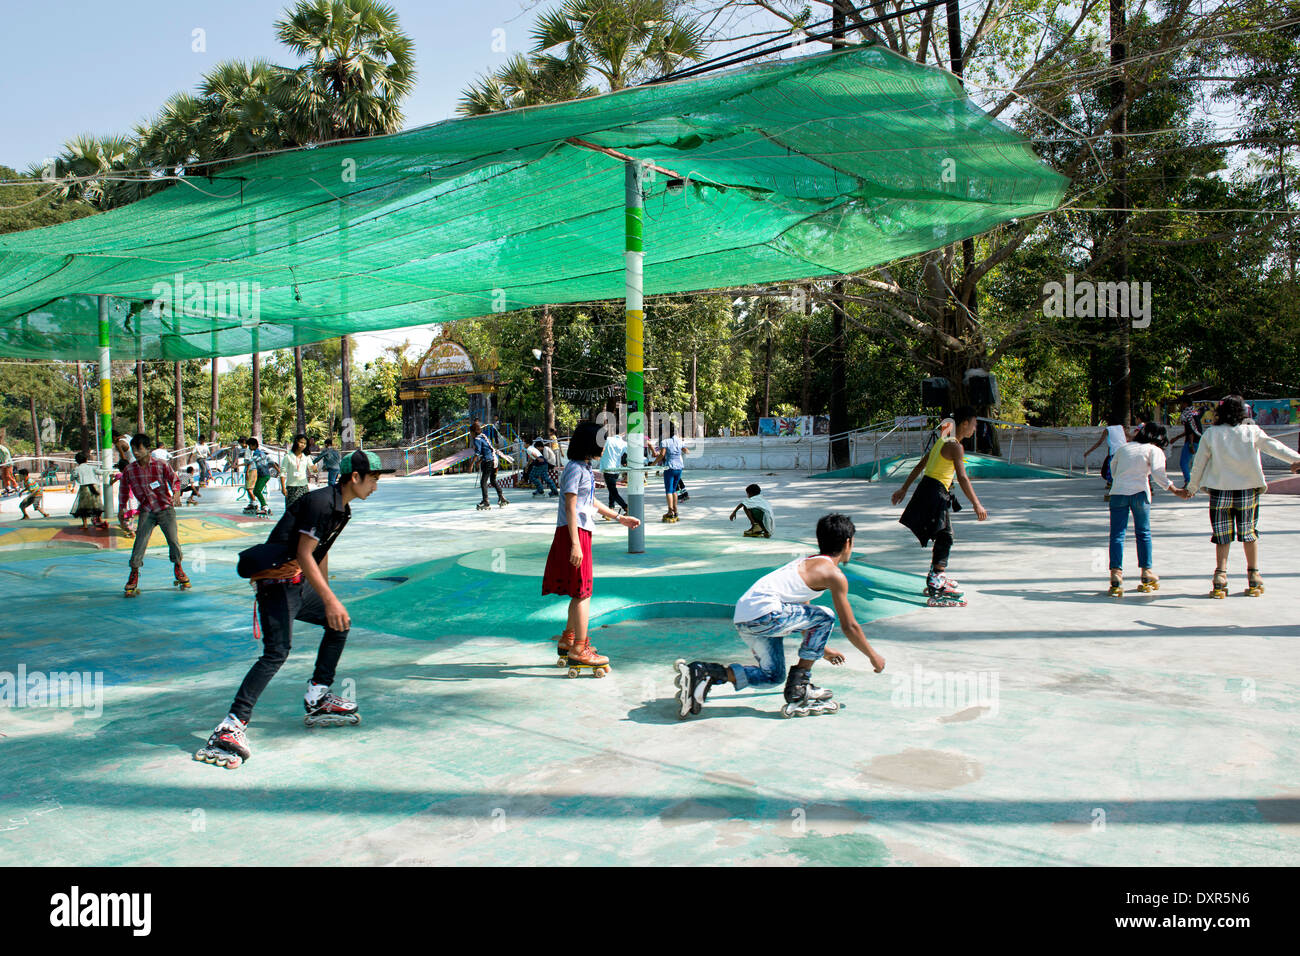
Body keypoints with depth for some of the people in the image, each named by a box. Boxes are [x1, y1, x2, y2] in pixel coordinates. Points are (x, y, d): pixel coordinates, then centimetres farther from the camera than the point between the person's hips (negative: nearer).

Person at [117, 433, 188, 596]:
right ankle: (134, 574, 1)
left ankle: (178, 568, 16)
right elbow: (123, 492, 10)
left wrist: (176, 494, -21)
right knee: (140, 542, -11)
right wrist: (121, 517, 13)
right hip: (146, 511, 1)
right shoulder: (129, 470, -1)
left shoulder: (161, 465, -7)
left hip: (165, 508, -1)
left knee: (173, 540, -7)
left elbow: (174, 480, 2)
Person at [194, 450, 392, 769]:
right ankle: (231, 727, -25)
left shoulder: (342, 508, 13)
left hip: (301, 583, 10)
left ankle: (317, 701, 27)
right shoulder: (320, 502, -18)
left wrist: (326, 595, 33)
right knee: (277, 652, -22)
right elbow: (303, 555, -24)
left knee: (339, 623, 18)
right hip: (277, 581, -10)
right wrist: (330, 600, -28)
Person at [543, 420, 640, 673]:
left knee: (580, 591, 17)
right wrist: (575, 544, -24)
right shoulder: (575, 469, -15)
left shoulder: (584, 468, 15)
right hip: (574, 533, -10)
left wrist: (619, 518, 30)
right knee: (582, 592, -6)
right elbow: (570, 508, -20)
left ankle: (567, 641, 29)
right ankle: (579, 650, 0)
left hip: (582, 533, 10)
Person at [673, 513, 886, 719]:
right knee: (826, 617, 4)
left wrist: (822, 649, 49)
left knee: (772, 676, 20)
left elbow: (803, 617, 40)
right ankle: (799, 688, 7)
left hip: (742, 617, 9)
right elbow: (850, 627, 7)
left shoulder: (808, 562, 28)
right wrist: (873, 656, 22)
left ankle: (703, 672, 6)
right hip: (765, 612, -9)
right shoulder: (834, 574, 1)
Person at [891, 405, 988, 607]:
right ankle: (936, 592, -16)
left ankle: (938, 578, 37)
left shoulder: (943, 441, 16)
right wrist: (977, 505, -17)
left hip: (928, 490, 10)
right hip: (935, 494, -10)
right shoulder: (955, 446, -14)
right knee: (943, 539, -10)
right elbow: (962, 478, -19)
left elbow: (920, 466, 20)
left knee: (944, 537, 22)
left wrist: (904, 489, 25)